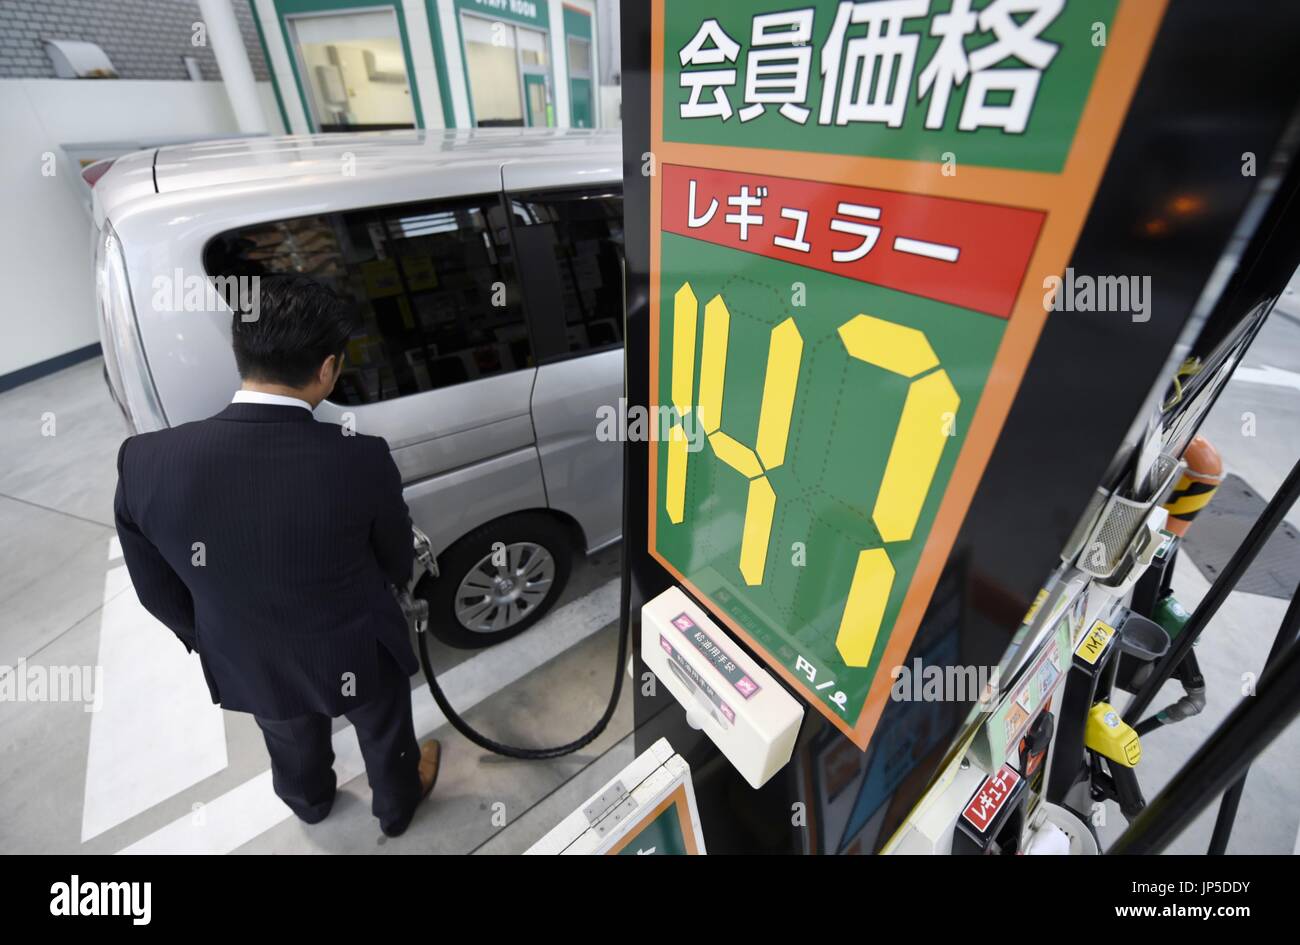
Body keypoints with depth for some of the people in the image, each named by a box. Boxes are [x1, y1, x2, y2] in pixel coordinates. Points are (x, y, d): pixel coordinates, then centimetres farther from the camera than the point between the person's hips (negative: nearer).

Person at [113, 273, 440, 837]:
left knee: (292, 748, 35)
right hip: (358, 658, -2)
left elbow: (158, 591, -6)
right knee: (384, 737, 30)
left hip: (246, 668, 3)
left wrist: (207, 645, 14)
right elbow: (398, 563, -12)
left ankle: (310, 803, 67)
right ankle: (397, 807, 60)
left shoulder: (145, 462, -24)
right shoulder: (360, 461, -32)